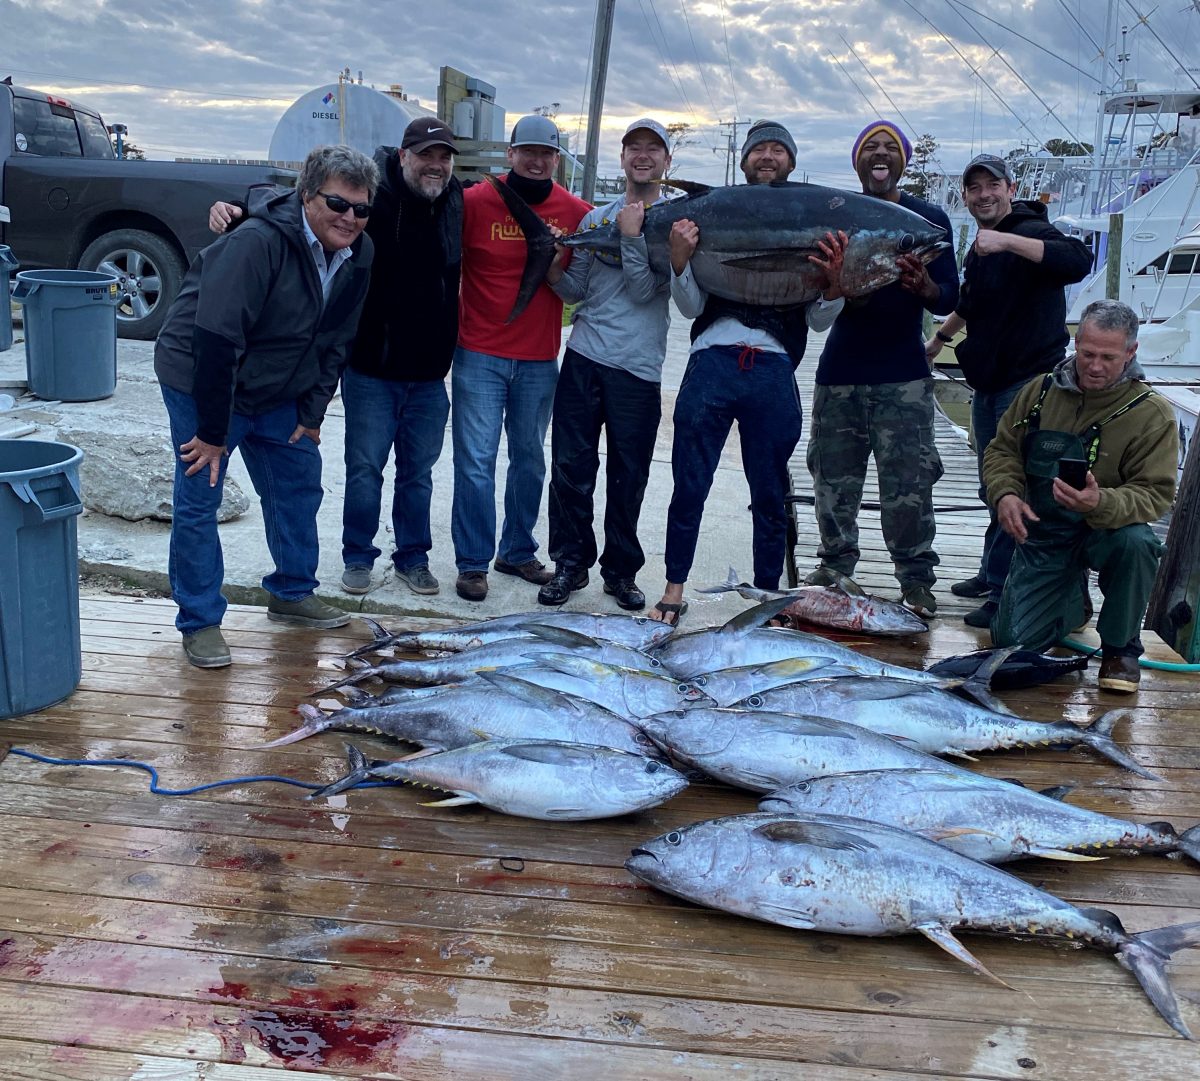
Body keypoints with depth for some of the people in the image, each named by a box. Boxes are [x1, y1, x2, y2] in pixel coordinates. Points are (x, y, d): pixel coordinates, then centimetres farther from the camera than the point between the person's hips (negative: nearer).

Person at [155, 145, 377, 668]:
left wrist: (312, 412, 3)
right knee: (198, 501, -5)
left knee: (300, 486, 12)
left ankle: (293, 594, 30)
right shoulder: (258, 243, -28)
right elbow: (214, 337, -29)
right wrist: (212, 430, -25)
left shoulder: (357, 255, -4)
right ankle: (199, 621, 7)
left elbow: (335, 342, 7)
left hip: (278, 390, 7)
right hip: (201, 382, -7)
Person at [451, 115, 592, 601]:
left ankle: (518, 552, 25)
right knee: (476, 460, -4)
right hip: (479, 355, -3)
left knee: (529, 459, 11)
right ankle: (472, 562, 4)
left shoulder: (576, 213, 3)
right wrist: (452, 327, -4)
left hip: (540, 360, 3)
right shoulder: (475, 201, -5)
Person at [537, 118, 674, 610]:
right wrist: (551, 268, -7)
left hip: (637, 366, -3)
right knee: (570, 466, 3)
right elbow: (577, 290, 11)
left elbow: (645, 290, -9)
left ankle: (621, 569, 20)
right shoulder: (596, 218, 12)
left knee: (628, 476, 5)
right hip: (583, 356, 3)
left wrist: (633, 236, -16)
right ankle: (571, 562, 17)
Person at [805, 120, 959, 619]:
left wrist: (922, 285, -22)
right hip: (840, 369, 2)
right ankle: (835, 566, 19)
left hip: (903, 375, -2)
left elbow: (949, 299, 1)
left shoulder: (929, 218, 4)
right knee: (833, 477, 5)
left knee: (908, 482, -8)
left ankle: (916, 578, 2)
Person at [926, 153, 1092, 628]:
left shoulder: (1030, 231, -13)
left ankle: (1006, 594, -4)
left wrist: (1008, 241, -41)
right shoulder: (980, 247, 15)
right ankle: (992, 575, 28)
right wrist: (939, 338, 41)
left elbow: (1079, 260, -35)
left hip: (1029, 382, -9)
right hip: (989, 382, 9)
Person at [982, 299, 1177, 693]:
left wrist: (1101, 504, -37)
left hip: (1105, 529, -3)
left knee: (1135, 542, -40)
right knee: (1013, 641, -9)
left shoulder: (1152, 413, -12)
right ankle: (1074, 599, 29)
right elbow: (1002, 450, 7)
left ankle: (1120, 647, -11)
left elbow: (1156, 494, -16)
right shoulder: (1041, 391, -2)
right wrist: (1005, 494, -16)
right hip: (1042, 534, 3)